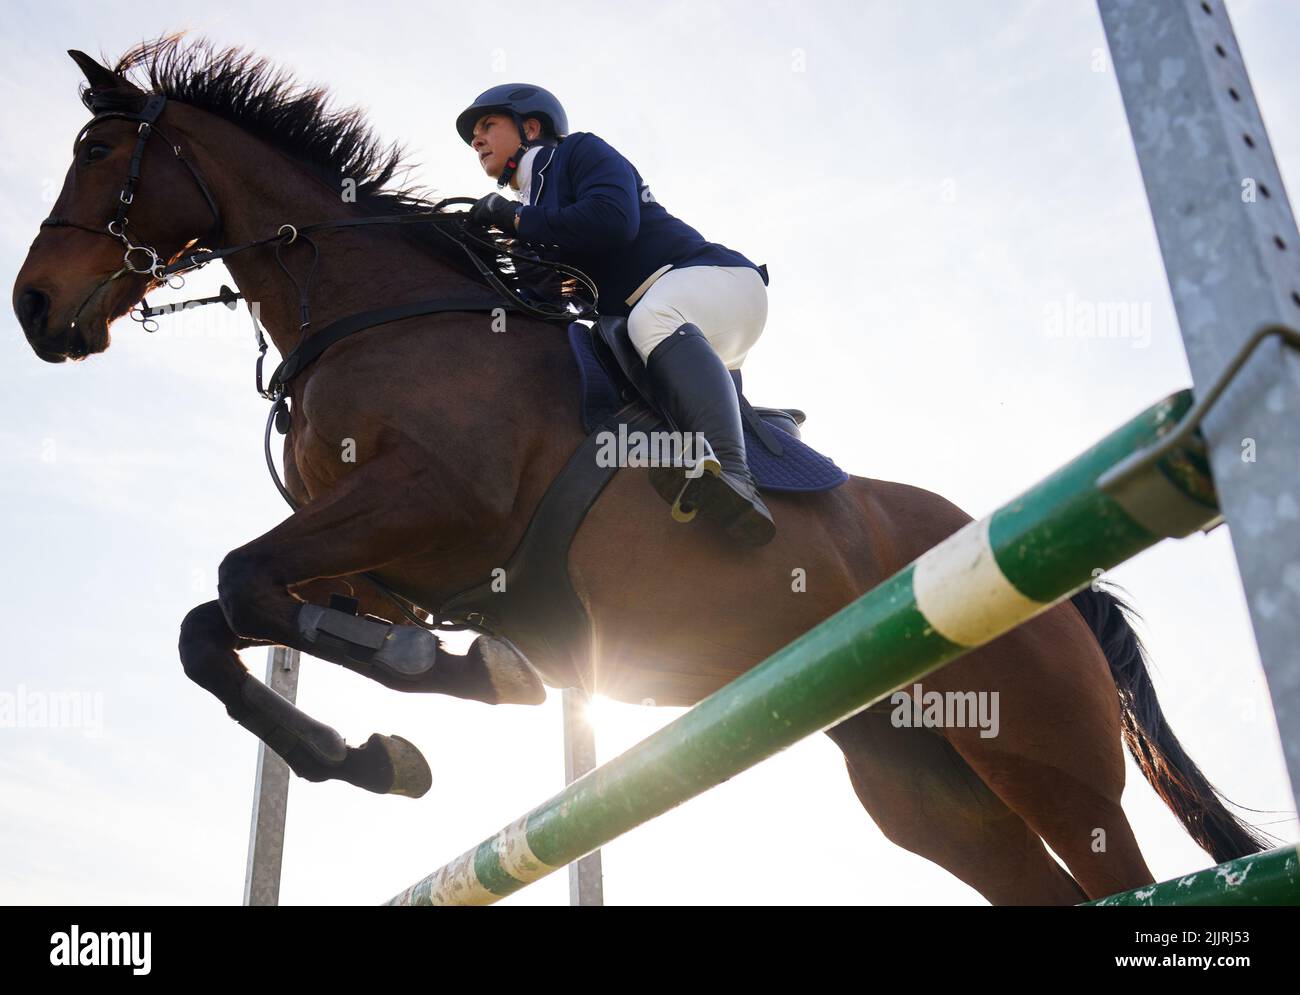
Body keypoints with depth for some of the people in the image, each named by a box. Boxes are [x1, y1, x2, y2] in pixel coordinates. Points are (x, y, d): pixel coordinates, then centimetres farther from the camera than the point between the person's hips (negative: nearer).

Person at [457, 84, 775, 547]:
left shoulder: (580, 151, 4)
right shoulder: (535, 211, 27)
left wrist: (517, 220, -8)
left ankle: (735, 476, -55)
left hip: (713, 277, -8)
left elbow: (614, 219, -17)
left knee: (651, 320, -38)